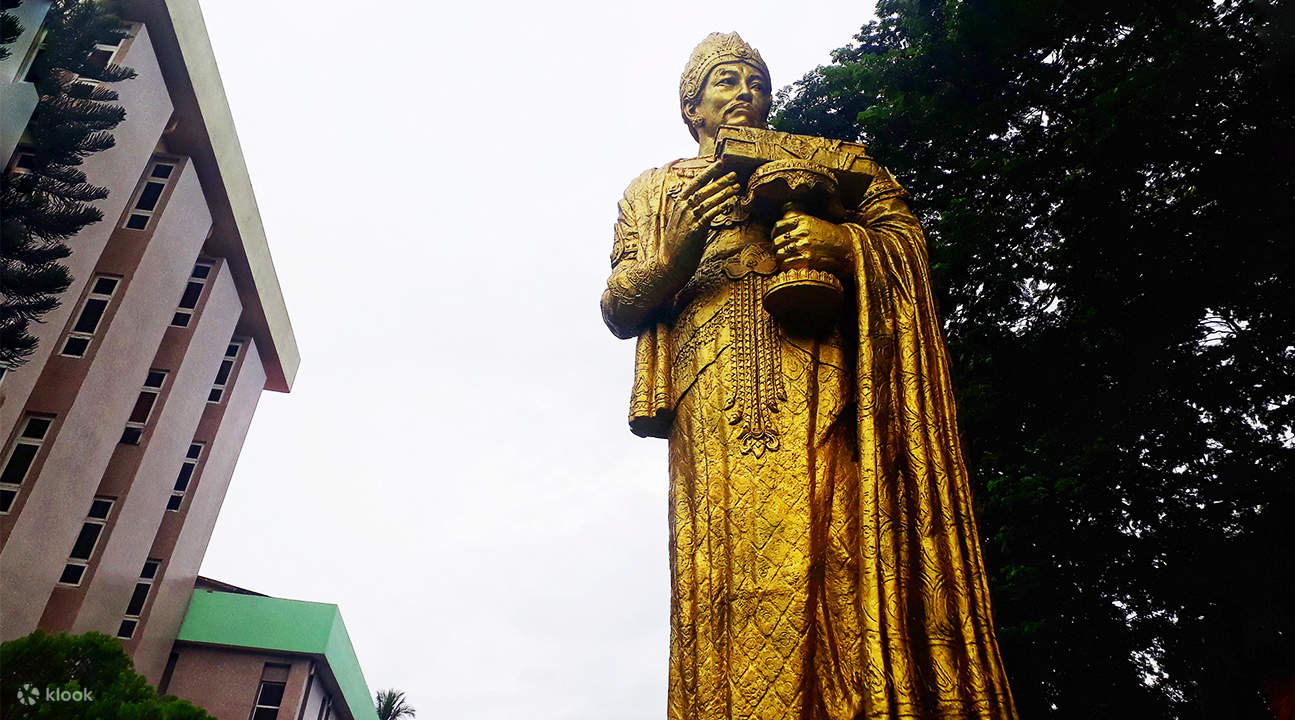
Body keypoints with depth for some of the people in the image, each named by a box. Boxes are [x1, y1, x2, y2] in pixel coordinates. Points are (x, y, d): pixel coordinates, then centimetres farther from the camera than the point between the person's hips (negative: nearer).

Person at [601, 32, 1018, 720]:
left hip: (814, 383, 0)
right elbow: (619, 310, 13)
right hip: (715, 397, 0)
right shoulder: (655, 191, 26)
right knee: (730, 562, -13)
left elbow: (905, 232, 16)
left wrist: (842, 242, -7)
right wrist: (684, 244, -7)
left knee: (832, 544, -14)